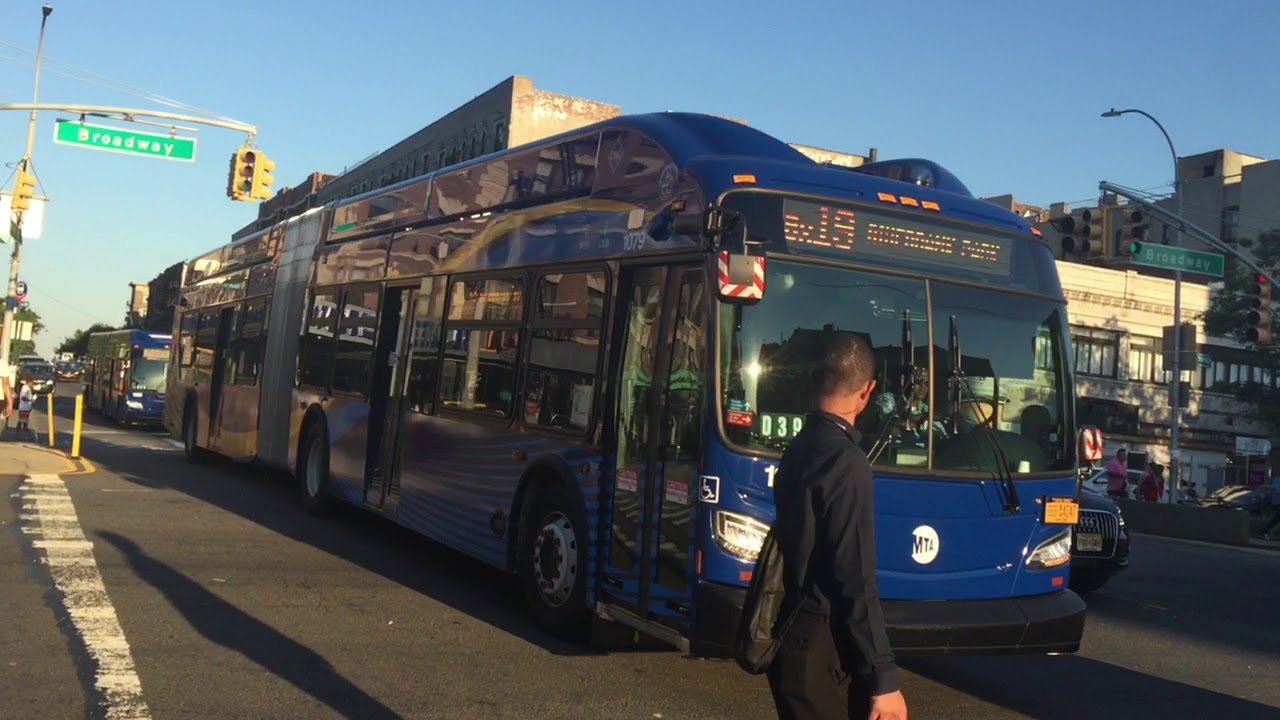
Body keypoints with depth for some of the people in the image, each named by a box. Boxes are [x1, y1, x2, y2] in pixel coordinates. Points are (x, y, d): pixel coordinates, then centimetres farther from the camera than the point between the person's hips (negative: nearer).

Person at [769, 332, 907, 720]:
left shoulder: (799, 447, 8)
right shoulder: (846, 463, -19)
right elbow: (856, 582, -21)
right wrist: (883, 678, -16)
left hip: (795, 633, 9)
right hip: (820, 646, -9)